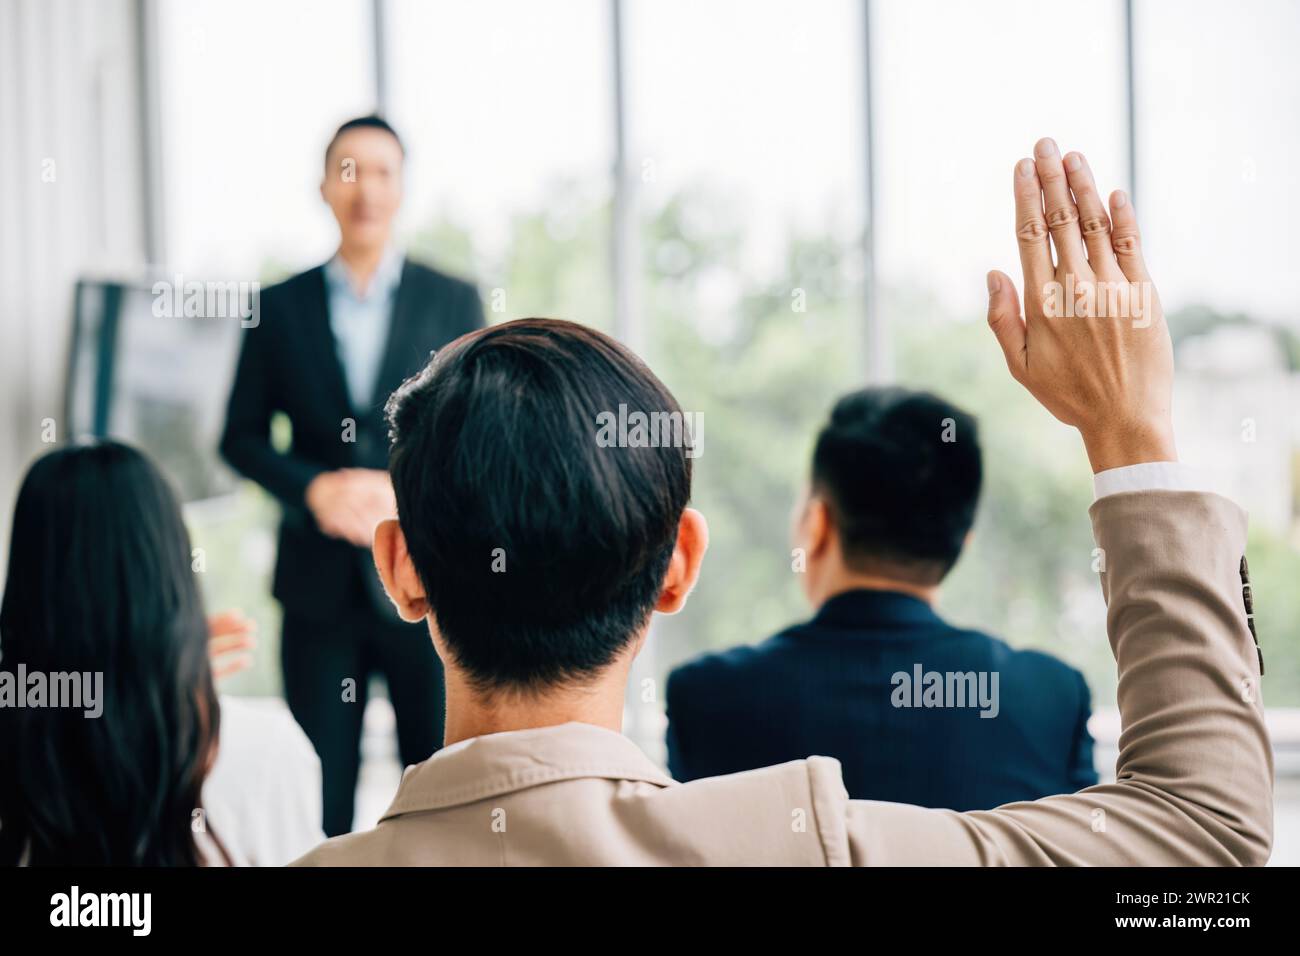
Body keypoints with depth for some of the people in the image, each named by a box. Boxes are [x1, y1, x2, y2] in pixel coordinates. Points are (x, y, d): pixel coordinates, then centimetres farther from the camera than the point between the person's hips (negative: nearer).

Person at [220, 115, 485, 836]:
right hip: (321, 583, 1)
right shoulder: (281, 307, 6)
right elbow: (241, 437, 6)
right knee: (320, 788, 5)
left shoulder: (454, 303, 4)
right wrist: (316, 488, -11)